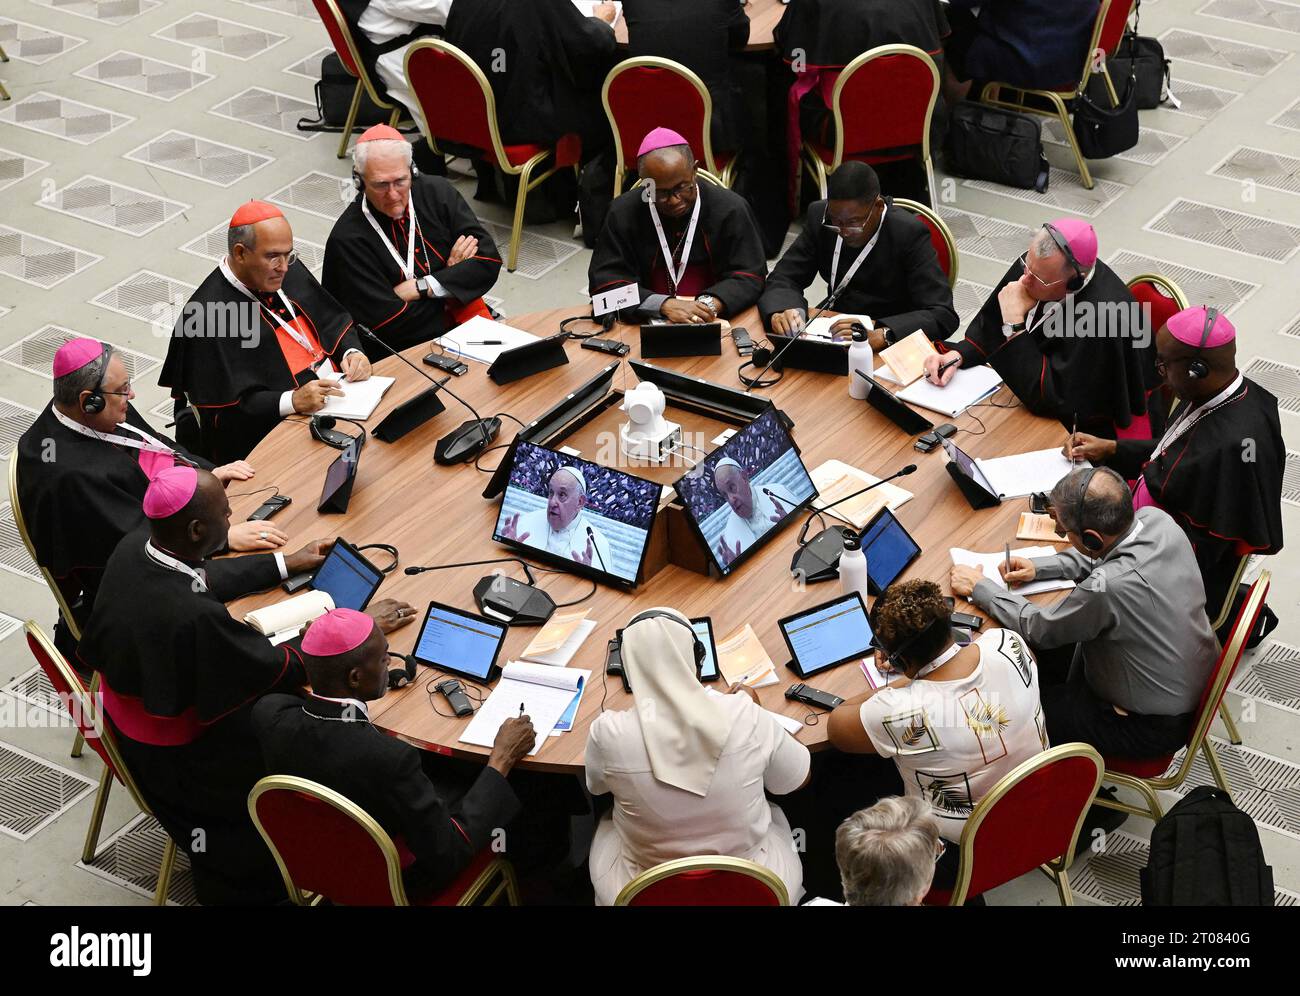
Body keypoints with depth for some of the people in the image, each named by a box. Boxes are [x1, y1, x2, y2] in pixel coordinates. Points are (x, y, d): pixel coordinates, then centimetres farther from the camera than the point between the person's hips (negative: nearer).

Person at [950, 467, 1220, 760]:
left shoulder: (1107, 587, -39)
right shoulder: (1155, 518, -16)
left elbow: (1038, 628, -19)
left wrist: (979, 587, -6)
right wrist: (1039, 566, 0)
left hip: (1154, 727, -8)